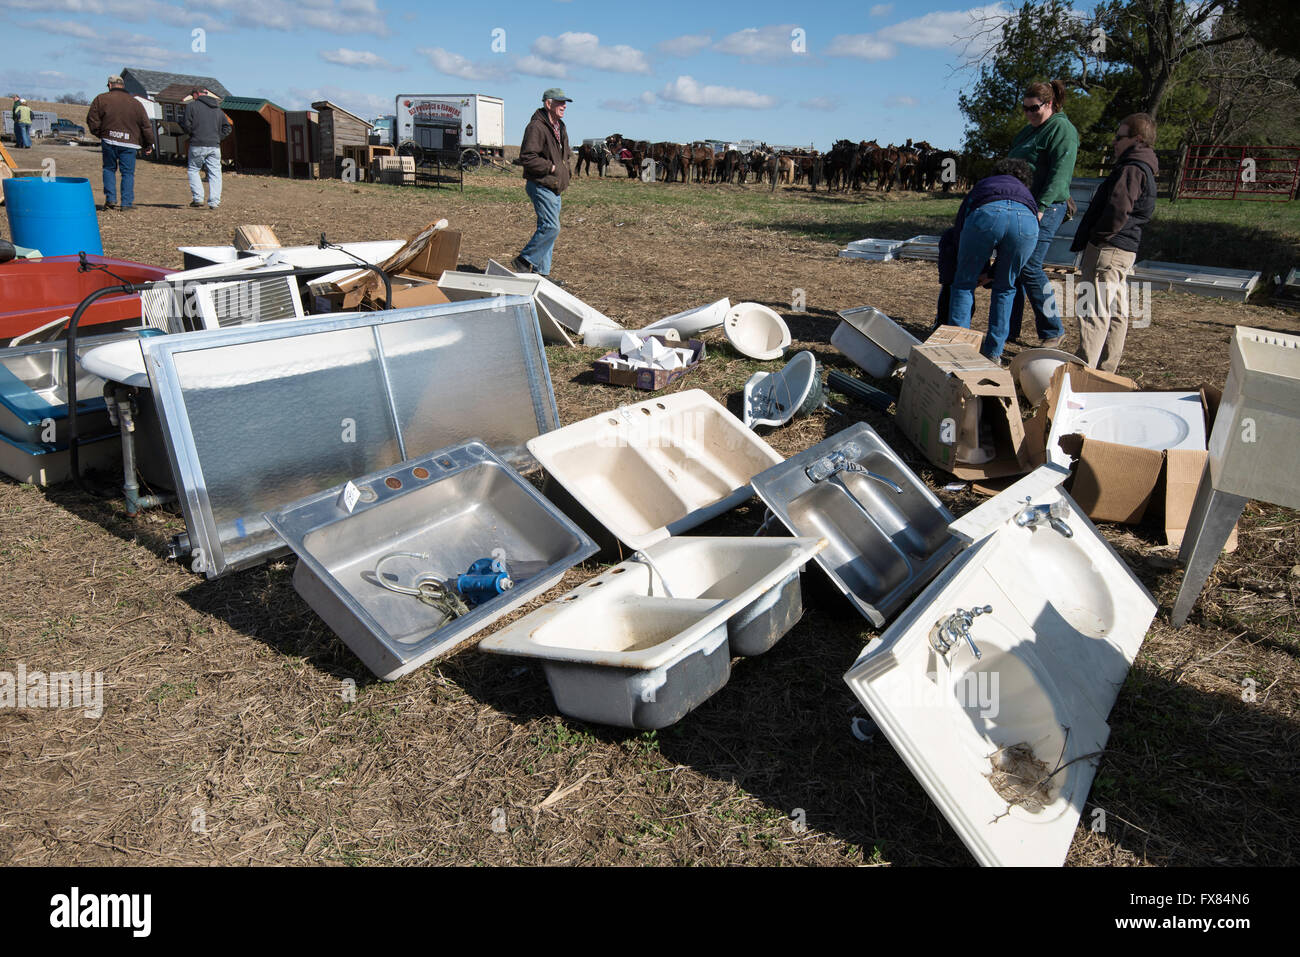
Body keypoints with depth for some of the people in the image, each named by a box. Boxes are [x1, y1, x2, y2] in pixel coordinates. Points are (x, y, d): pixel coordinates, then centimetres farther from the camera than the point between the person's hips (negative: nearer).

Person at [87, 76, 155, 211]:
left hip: (109, 141, 0)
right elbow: (146, 126, 8)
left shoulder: (101, 99, 5)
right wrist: (148, 145, 17)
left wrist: (99, 134, 19)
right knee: (128, 172, 4)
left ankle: (110, 199, 7)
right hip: (129, 144, 0)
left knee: (109, 169, 15)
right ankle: (127, 203, -1)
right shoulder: (135, 103, 8)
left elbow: (92, 120, 2)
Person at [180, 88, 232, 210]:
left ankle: (198, 198, -1)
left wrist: (191, 134, 13)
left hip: (197, 145, -3)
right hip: (214, 146, 3)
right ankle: (214, 202, -4)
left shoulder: (191, 106, -1)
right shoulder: (218, 109, 14)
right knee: (215, 173, 4)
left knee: (193, 170, 11)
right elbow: (227, 128, 15)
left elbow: (185, 124, -6)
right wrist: (217, 138, 13)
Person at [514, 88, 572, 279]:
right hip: (541, 186, -10)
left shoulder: (560, 127, 16)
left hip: (554, 188, 10)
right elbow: (526, 157, -22)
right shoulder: (536, 127, -15)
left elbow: (566, 152, 32)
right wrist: (551, 167, -18)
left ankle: (541, 271, 16)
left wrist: (567, 159, 11)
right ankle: (524, 261, -3)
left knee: (547, 228, 10)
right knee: (551, 227, -16)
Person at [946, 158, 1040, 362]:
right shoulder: (1026, 192, 43)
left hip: (986, 214, -2)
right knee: (1005, 288, 21)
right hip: (1026, 219, 2)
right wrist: (990, 274, 44)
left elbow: (959, 224, 31)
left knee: (964, 284, 15)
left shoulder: (983, 184, 41)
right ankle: (993, 353, 24)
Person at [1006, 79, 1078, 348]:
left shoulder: (1063, 129, -7)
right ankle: (1008, 330, 11)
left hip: (1046, 208, -9)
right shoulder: (1028, 131, 21)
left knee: (1029, 267, -13)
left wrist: (1041, 207, -24)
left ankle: (1053, 331, -2)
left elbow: (1059, 174, -17)